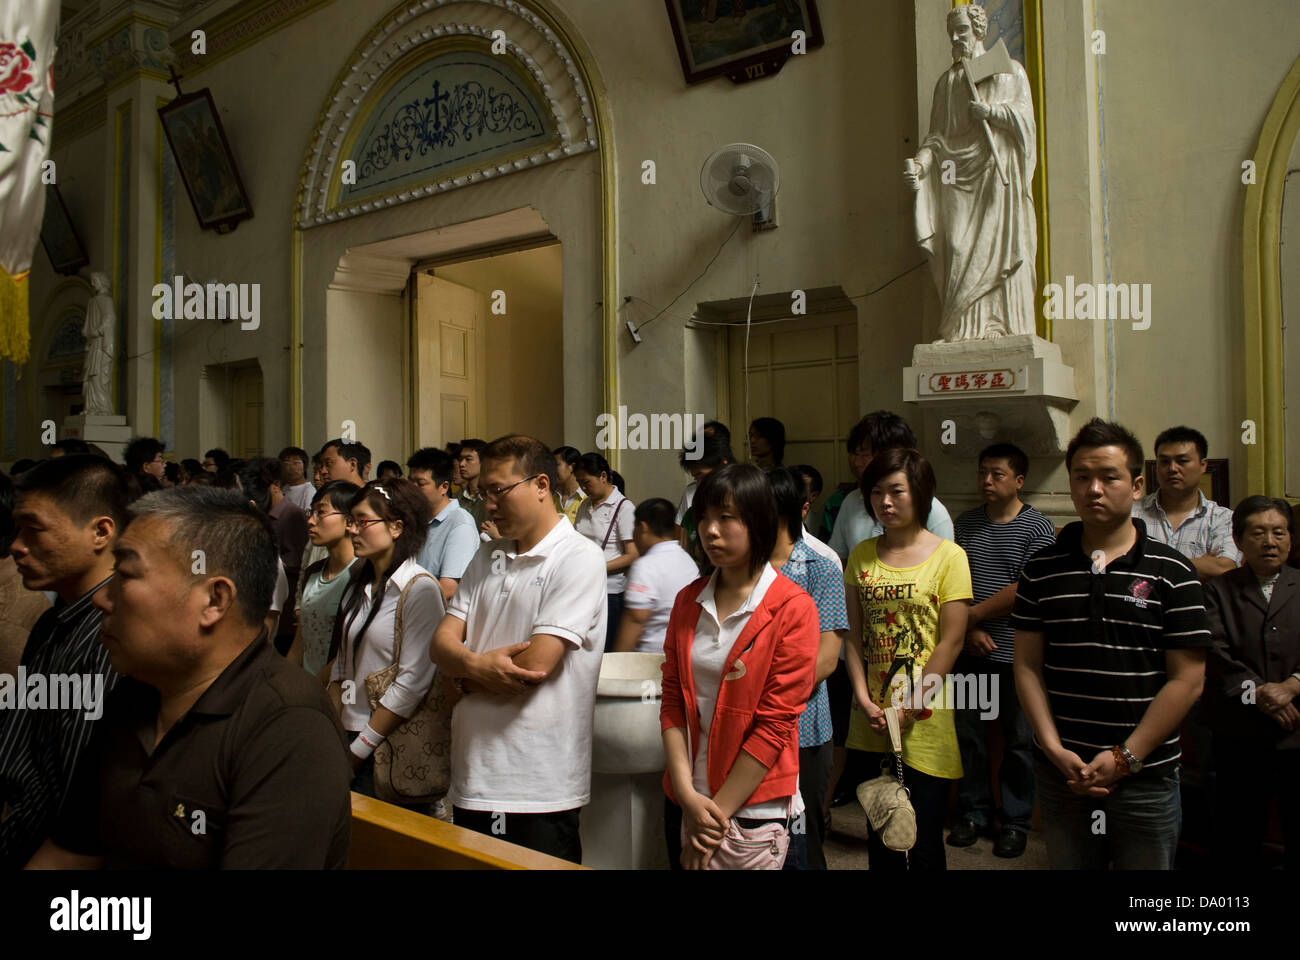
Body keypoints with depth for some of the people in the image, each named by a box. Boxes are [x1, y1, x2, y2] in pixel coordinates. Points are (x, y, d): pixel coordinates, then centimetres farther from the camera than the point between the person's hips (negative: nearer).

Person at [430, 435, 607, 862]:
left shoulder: (578, 559, -10)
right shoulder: (486, 558, 12)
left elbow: (536, 664, -19)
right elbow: (441, 643, 5)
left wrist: (466, 677, -3)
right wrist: (477, 664, -17)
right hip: (473, 777, 7)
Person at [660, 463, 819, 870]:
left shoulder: (793, 608, -12)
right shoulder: (689, 600, 4)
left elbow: (775, 722, -14)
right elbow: (672, 700, 1)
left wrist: (718, 812, -13)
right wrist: (688, 795, -9)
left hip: (754, 807, -5)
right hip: (683, 801, 5)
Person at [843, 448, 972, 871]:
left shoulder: (948, 556, -5)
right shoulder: (861, 555, 8)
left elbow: (951, 641, -9)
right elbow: (854, 635, 6)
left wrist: (909, 709, -11)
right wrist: (864, 699, -6)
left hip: (924, 724, -4)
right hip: (872, 722, 4)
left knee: (923, 843, 5)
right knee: (879, 837, 16)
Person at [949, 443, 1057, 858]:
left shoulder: (1038, 528, -6)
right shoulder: (965, 524, 8)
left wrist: (971, 616, -10)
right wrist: (970, 631, -7)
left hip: (1016, 652, -4)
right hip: (971, 651, 4)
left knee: (1019, 740, 8)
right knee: (968, 733, 11)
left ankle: (1015, 821, 23)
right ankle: (973, 812, 27)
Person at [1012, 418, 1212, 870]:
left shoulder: (1172, 573, -4)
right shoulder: (1041, 569, 2)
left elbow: (1187, 679, -6)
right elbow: (1028, 666, 2)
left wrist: (1125, 758, -10)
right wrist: (1056, 751, -7)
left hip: (1145, 778, -1)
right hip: (1060, 773, 2)